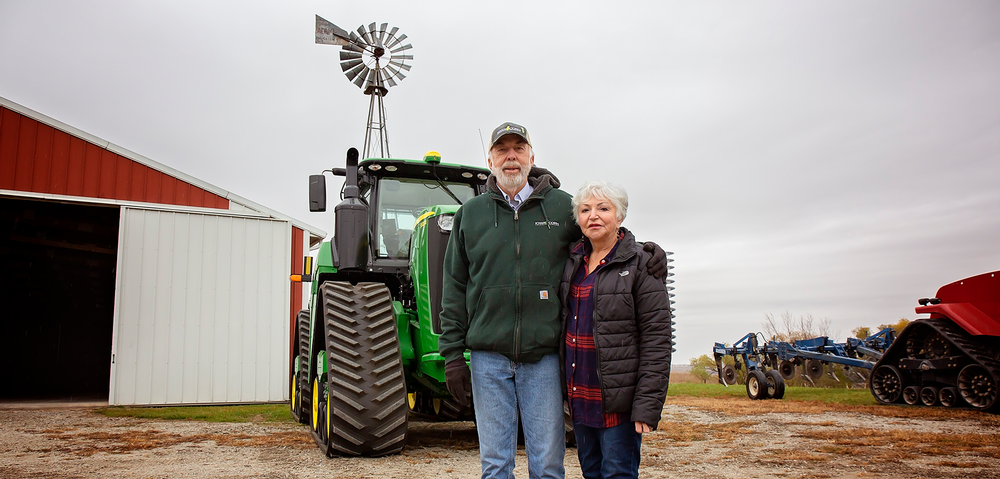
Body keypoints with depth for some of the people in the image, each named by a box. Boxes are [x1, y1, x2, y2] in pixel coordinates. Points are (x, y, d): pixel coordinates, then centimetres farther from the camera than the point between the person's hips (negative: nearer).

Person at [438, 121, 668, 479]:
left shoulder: (562, 206, 6)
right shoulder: (470, 214, 8)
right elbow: (455, 288, 8)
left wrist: (643, 250, -4)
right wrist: (453, 354, 3)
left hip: (544, 356, -1)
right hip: (488, 358, 1)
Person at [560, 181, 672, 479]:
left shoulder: (640, 264, -9)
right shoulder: (573, 260, 8)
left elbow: (657, 340, -13)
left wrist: (647, 406, -17)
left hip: (617, 397, -6)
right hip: (579, 395, 6)